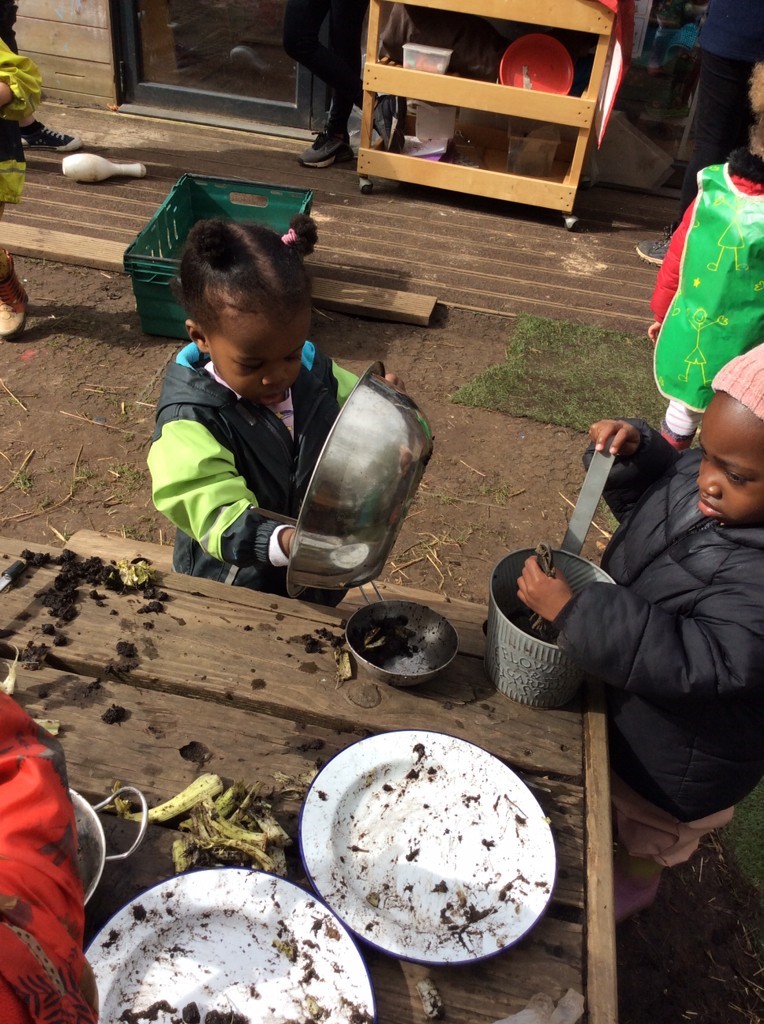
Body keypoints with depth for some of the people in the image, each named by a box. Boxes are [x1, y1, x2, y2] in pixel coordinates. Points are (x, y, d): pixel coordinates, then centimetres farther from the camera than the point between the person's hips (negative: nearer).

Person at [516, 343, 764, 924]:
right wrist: (633, 455, -18)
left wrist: (573, 612, -43)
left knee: (648, 831, 28)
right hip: (623, 700, 7)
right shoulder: (708, 487, -17)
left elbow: (691, 663, -44)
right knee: (608, 789, 35)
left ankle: (635, 882, 60)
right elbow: (647, 499, 2)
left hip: (678, 759, -6)